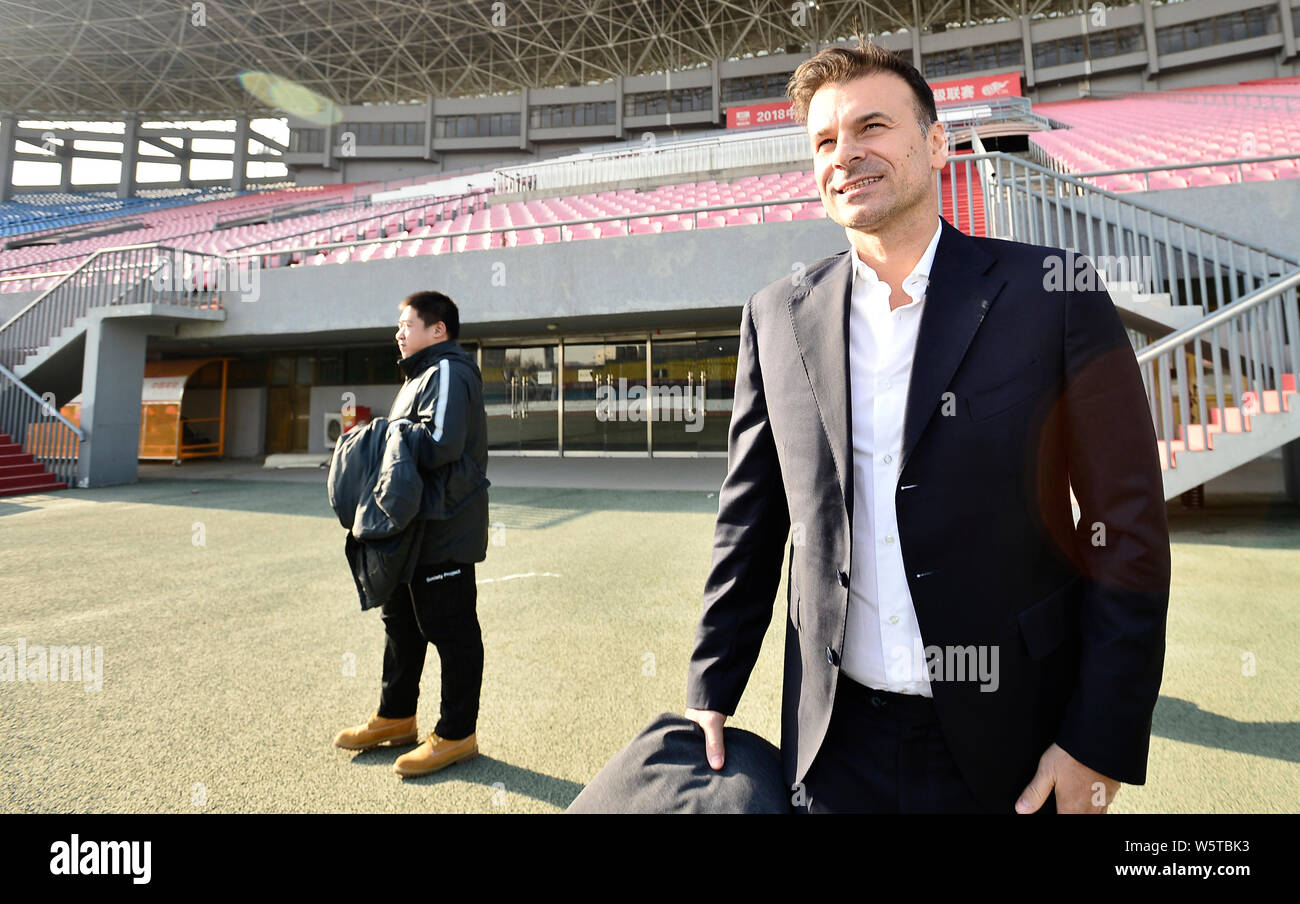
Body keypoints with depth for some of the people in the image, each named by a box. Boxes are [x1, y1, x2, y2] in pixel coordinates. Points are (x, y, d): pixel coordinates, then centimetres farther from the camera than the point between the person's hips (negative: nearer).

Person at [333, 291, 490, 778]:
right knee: (401, 621, 20)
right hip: (414, 528, 11)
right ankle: (396, 715, 36)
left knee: (450, 629, 0)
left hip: (444, 531, -11)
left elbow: (439, 444, -27)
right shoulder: (420, 375, 20)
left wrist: (390, 432, -13)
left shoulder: (449, 372, -14)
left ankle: (457, 733, 14)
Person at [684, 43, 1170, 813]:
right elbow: (751, 525, 3)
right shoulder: (777, 317, -1)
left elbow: (1126, 526, -6)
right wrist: (712, 690, 5)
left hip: (1012, 740, -1)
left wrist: (1101, 744, -8)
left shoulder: (1053, 295, -7)